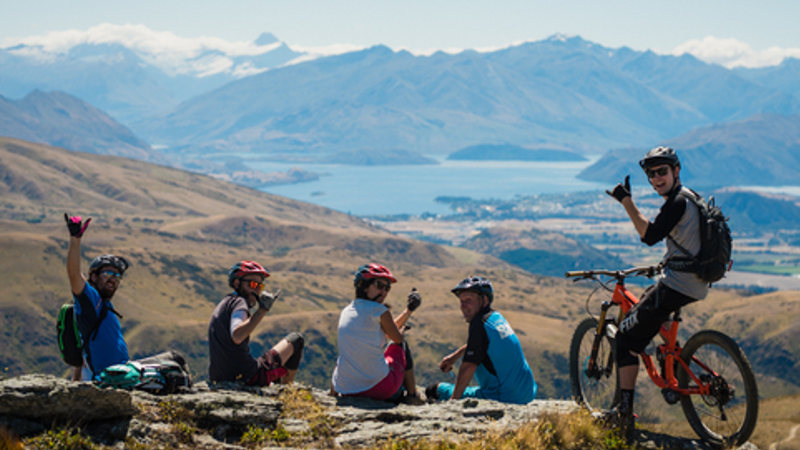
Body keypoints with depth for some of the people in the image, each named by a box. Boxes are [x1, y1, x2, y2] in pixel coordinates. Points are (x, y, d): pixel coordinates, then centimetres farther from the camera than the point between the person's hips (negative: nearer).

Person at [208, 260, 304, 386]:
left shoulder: (225, 303, 17)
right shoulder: (239, 302, -11)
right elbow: (237, 336, -31)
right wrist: (262, 310, -30)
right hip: (247, 378, -9)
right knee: (296, 339, 8)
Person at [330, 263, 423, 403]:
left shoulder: (345, 312, 10)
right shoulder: (380, 311, -10)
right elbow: (398, 338, 8)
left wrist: (408, 310, 25)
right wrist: (402, 330, 33)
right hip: (378, 389, -5)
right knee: (401, 345, 23)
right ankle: (412, 395, 33)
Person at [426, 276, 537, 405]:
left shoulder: (480, 324, -16)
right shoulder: (497, 317, 9)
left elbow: (468, 367, -19)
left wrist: (453, 400, -13)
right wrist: (455, 356, 40)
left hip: (502, 398, -9)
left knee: (434, 390, -2)